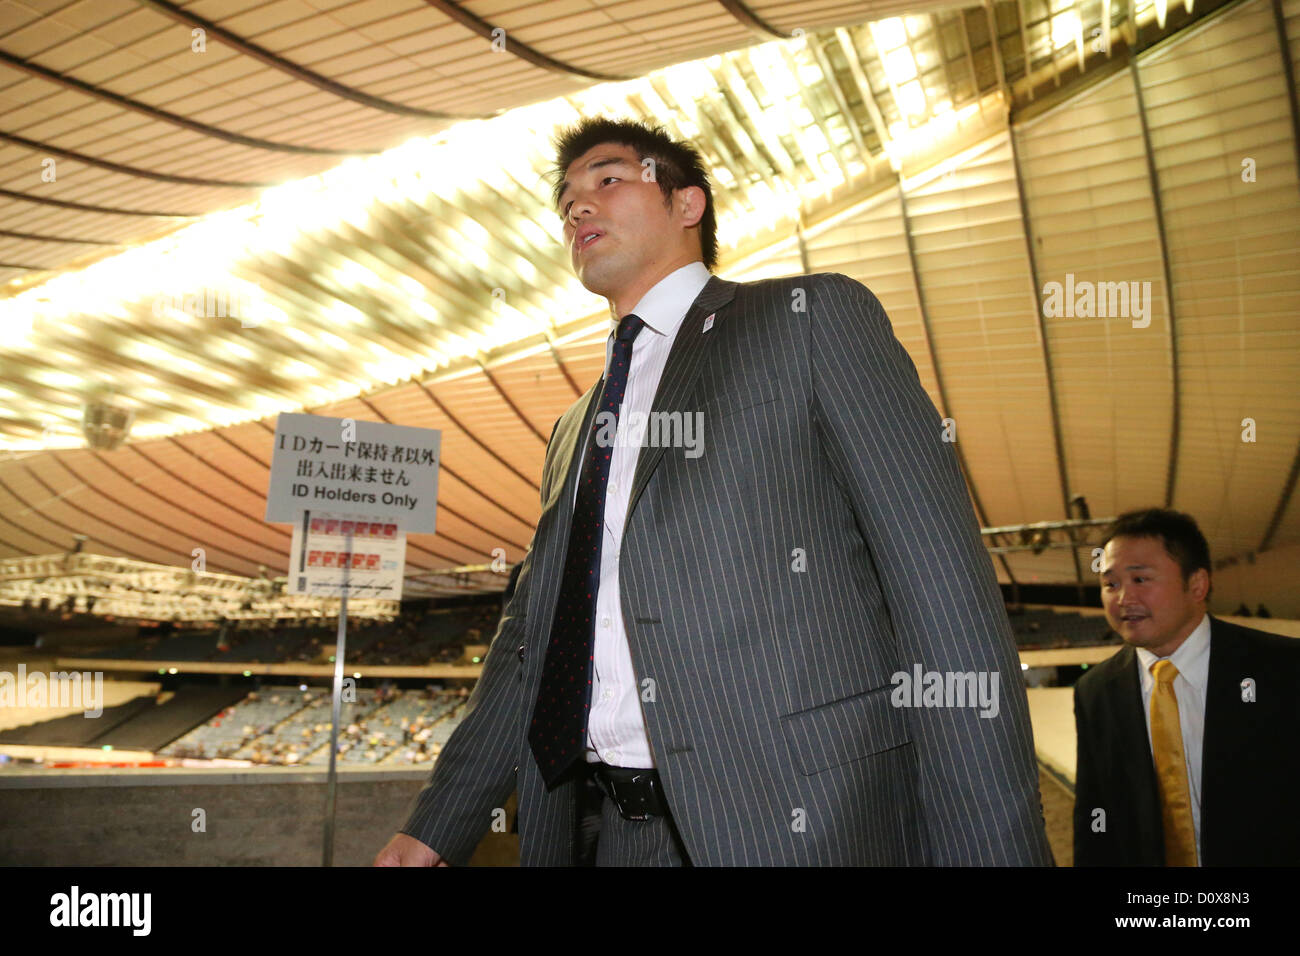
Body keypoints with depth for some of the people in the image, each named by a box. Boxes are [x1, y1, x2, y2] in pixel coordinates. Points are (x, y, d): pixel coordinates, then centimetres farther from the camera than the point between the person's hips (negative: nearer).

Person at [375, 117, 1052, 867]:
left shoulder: (814, 317, 0)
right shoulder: (575, 434, 20)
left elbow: (940, 582, -9)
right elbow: (529, 634, 21)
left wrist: (991, 844, -15)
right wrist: (436, 830, 15)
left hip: (798, 822, -6)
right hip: (599, 831, 6)